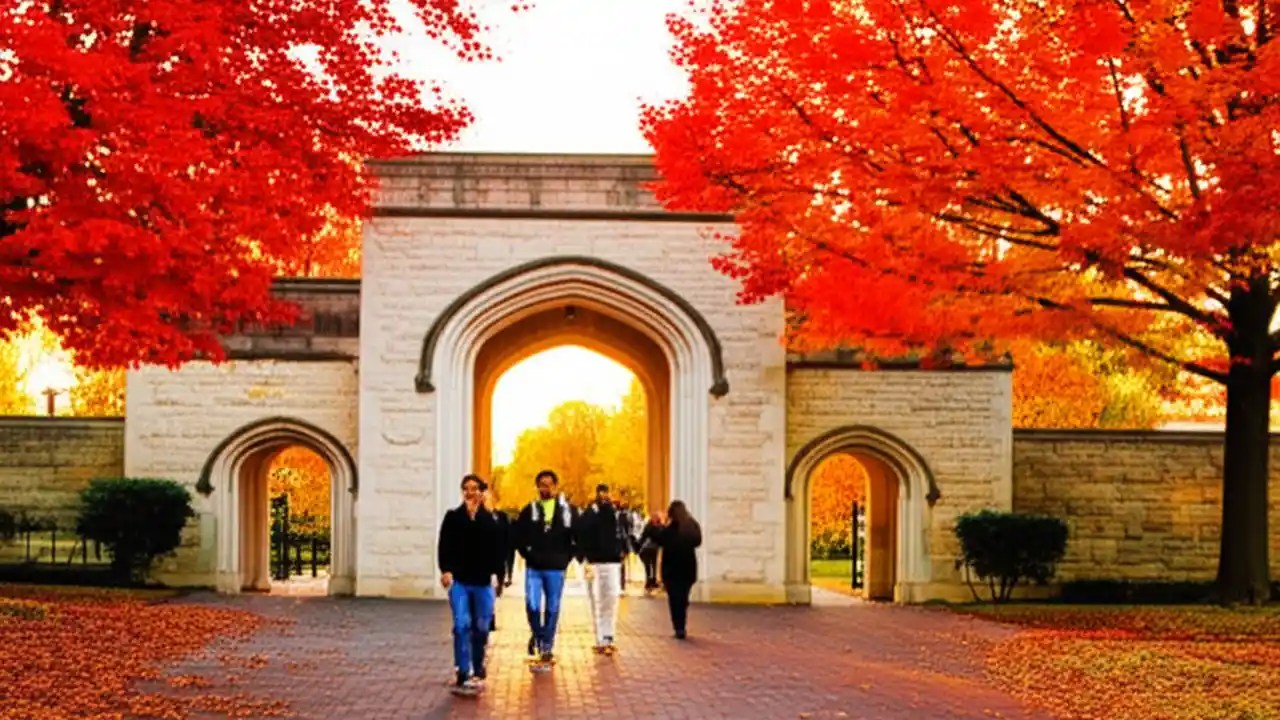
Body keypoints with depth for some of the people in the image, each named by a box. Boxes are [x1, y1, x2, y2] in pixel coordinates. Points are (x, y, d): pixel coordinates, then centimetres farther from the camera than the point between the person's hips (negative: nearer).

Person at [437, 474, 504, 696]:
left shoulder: (490, 520, 6)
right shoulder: (453, 517, 3)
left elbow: (496, 549, 7)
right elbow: (444, 546, -2)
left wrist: (496, 573, -2)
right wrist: (446, 570, -16)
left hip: (483, 582, 2)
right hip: (459, 581, -2)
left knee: (481, 628, 8)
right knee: (462, 625, -13)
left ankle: (477, 672, 23)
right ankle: (463, 675, -14)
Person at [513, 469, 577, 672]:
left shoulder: (567, 510, 2)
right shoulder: (530, 510, 3)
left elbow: (578, 536, 5)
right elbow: (519, 535, 5)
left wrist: (566, 557, -1)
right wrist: (528, 554, -4)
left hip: (556, 568, 0)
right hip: (534, 568, 0)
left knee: (552, 609, 4)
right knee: (532, 605, -10)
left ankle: (547, 648, 13)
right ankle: (537, 637, 16)